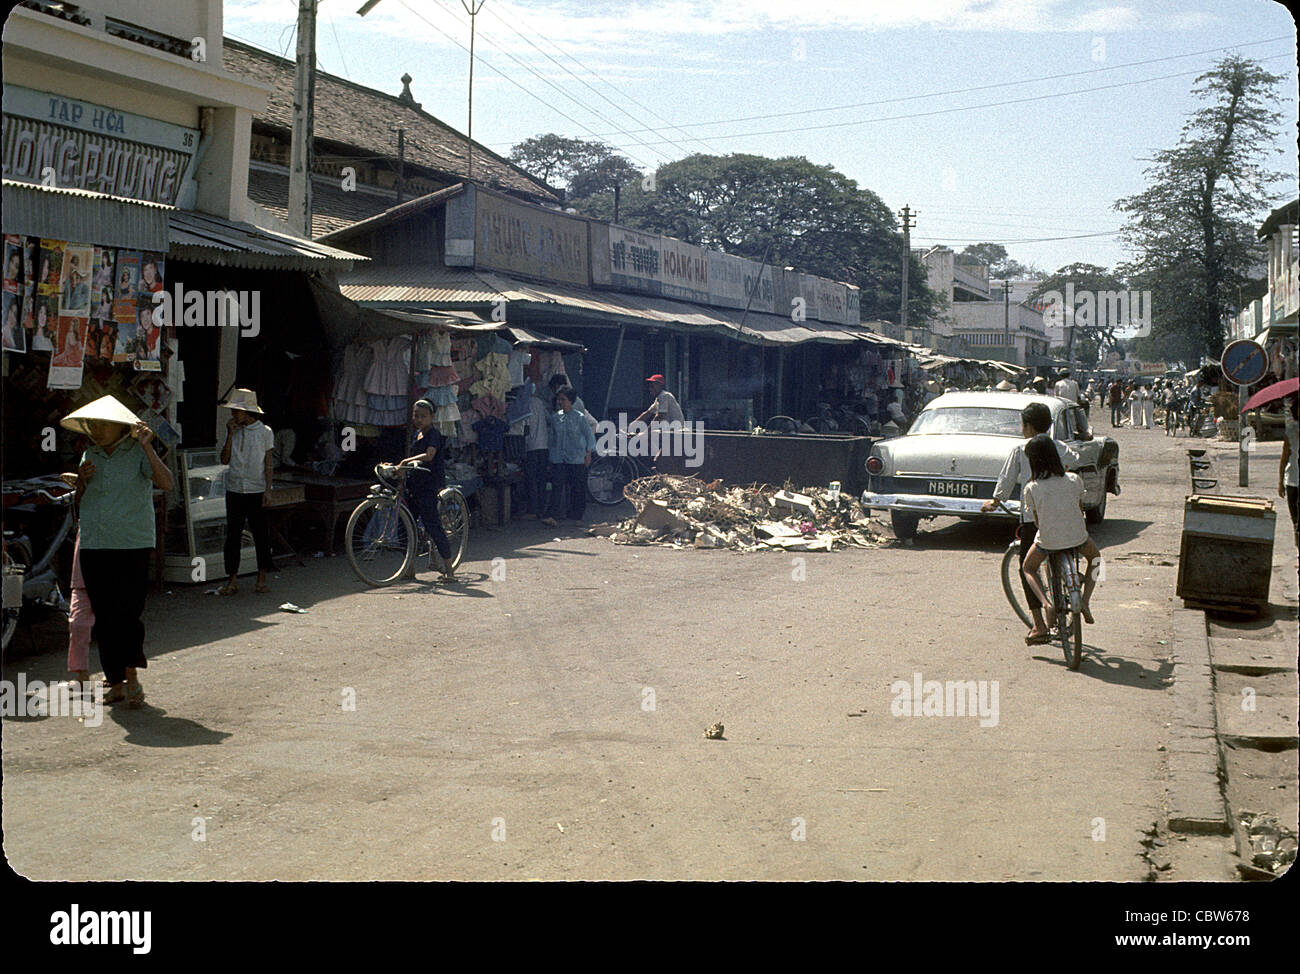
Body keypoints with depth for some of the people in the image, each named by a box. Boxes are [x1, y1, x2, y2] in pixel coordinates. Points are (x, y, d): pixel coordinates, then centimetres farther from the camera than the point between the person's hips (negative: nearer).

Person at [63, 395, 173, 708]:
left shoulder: (138, 452, -2)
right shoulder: (90, 455, 13)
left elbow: (166, 483, -19)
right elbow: (79, 505, 19)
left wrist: (147, 447, -25)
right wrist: (81, 482, -1)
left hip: (132, 545, -5)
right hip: (94, 547, 5)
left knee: (128, 614, -9)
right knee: (104, 617, 6)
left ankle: (132, 677, 4)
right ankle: (115, 682, 14)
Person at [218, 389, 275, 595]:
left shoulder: (264, 432, 0)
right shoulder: (233, 430, 7)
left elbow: (268, 463, 2)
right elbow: (224, 459, 1)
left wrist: (268, 490, -4)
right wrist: (230, 434, -6)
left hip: (256, 491, -2)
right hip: (234, 490, 3)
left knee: (260, 534, 1)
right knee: (233, 535, 2)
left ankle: (262, 578, 11)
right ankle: (232, 579, 8)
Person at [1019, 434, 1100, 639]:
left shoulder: (1031, 489, -11)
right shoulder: (1074, 480, -7)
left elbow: (1037, 521, 1)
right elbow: (1080, 509, 9)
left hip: (1047, 541, -1)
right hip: (1077, 537, 1)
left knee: (1028, 568, 27)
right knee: (1094, 557, 34)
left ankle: (1046, 604, 2)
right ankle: (1086, 601, 18)